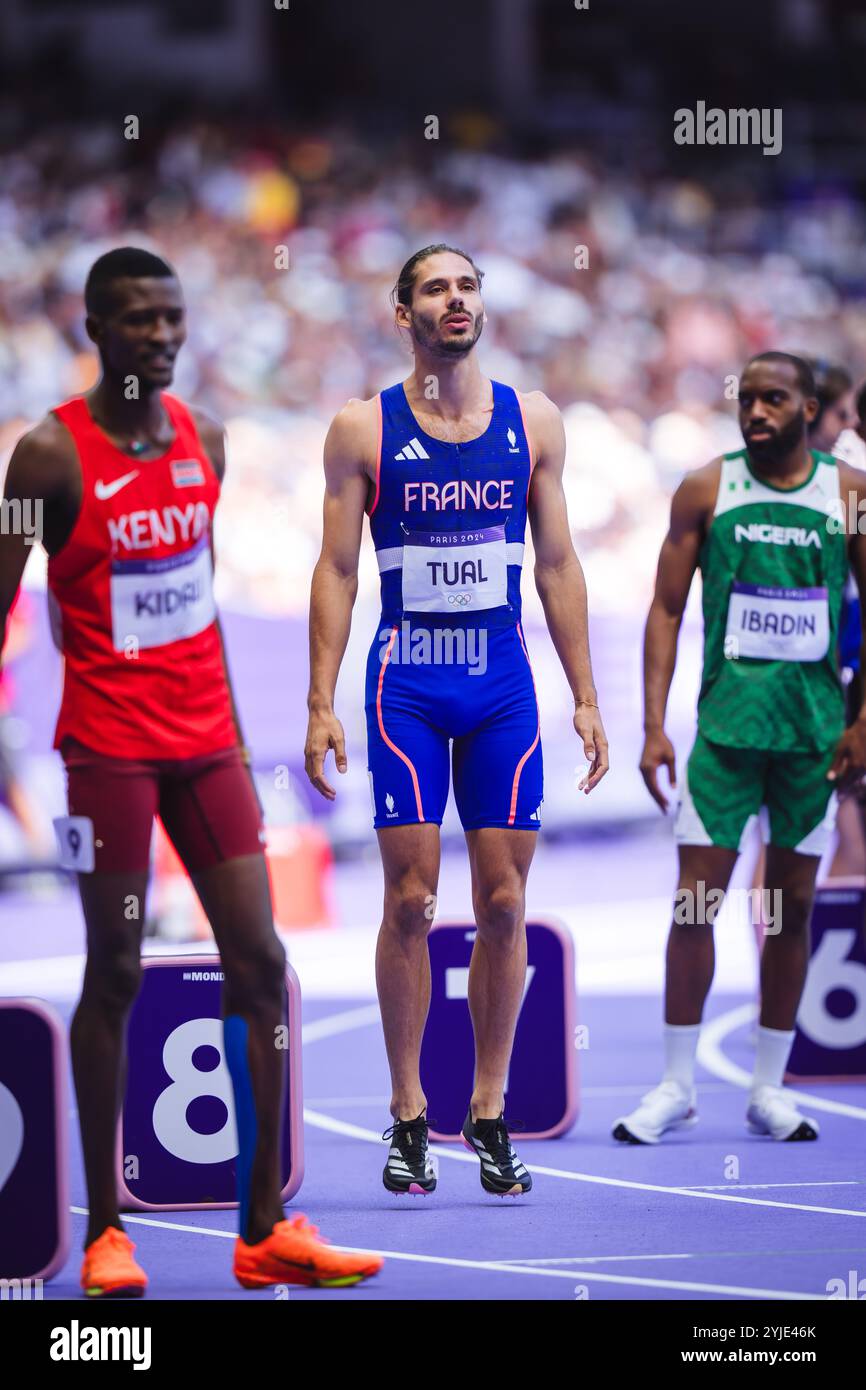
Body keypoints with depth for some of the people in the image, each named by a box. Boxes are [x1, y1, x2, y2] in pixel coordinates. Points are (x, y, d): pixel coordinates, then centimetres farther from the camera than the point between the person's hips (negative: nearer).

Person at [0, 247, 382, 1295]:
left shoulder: (201, 439, 8)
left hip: (203, 742, 6)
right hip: (107, 744, -6)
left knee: (259, 963, 1)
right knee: (114, 976, -1)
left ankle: (265, 1228, 6)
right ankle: (104, 1230, 9)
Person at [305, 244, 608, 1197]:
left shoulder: (533, 422, 7)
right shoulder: (363, 430, 0)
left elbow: (557, 565, 10)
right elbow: (336, 571, 1)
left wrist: (586, 697, 6)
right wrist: (320, 705, -7)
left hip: (504, 682, 2)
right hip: (406, 683, -2)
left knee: (503, 902, 1)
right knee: (410, 902, -4)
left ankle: (489, 1111, 11)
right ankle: (408, 1116, 6)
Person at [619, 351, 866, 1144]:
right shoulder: (707, 491, 0)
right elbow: (666, 610, 2)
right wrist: (655, 726, -6)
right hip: (727, 719, -1)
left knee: (793, 904, 6)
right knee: (696, 899, -5)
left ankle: (769, 1088, 14)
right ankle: (678, 1086, 3)